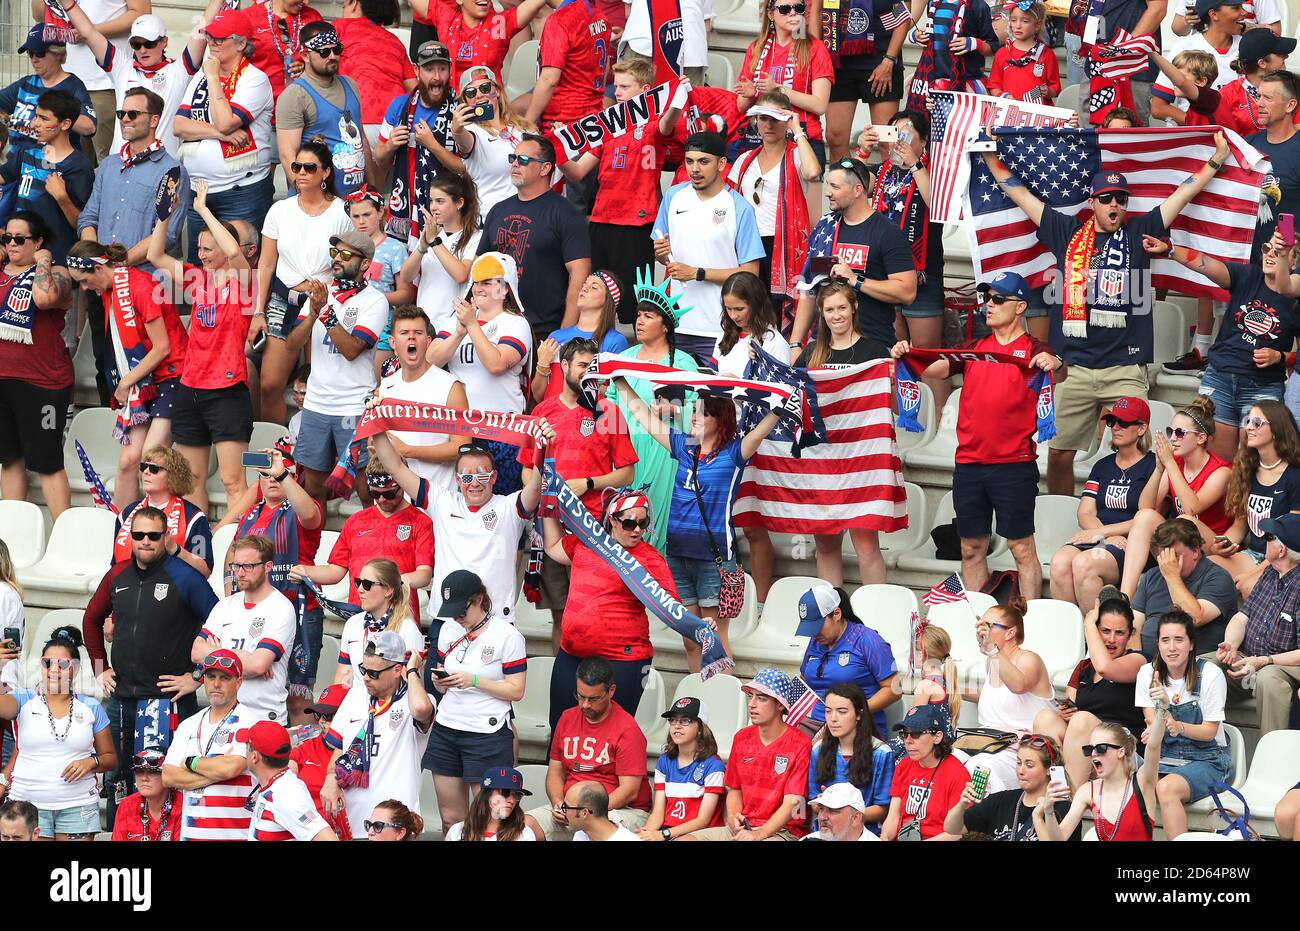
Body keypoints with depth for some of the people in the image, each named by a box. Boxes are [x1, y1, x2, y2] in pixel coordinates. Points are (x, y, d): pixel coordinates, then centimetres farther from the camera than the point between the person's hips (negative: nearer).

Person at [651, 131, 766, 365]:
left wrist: (697, 274, -13)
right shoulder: (674, 196, 8)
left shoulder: (739, 208, -6)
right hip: (677, 325, 4)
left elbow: (750, 272, -8)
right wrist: (660, 253, -5)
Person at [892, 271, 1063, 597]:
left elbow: (1060, 375, -19)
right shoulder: (974, 349, 15)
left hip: (1014, 464, -6)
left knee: (1022, 548, -4)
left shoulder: (1032, 350, -1)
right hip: (969, 463, 6)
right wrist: (906, 356, -17)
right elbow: (934, 367, 3)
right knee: (971, 549, 9)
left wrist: (1055, 365, -42)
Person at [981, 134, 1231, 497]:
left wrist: (1216, 160, 11)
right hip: (1076, 368, 2)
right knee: (1059, 454, 4)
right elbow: (1020, 195, 18)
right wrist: (991, 157, 21)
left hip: (1125, 368, -2)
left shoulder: (1139, 232, 10)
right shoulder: (1068, 233, 13)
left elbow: (1184, 193, 11)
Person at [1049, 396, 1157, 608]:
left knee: (1084, 563, -34)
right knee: (1060, 562, -27)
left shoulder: (1152, 466, 1)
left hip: (1134, 544, -6)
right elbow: (1085, 514, 13)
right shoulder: (1103, 466, 22)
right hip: (1096, 538, 6)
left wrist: (1102, 532, -9)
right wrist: (1111, 537, -8)